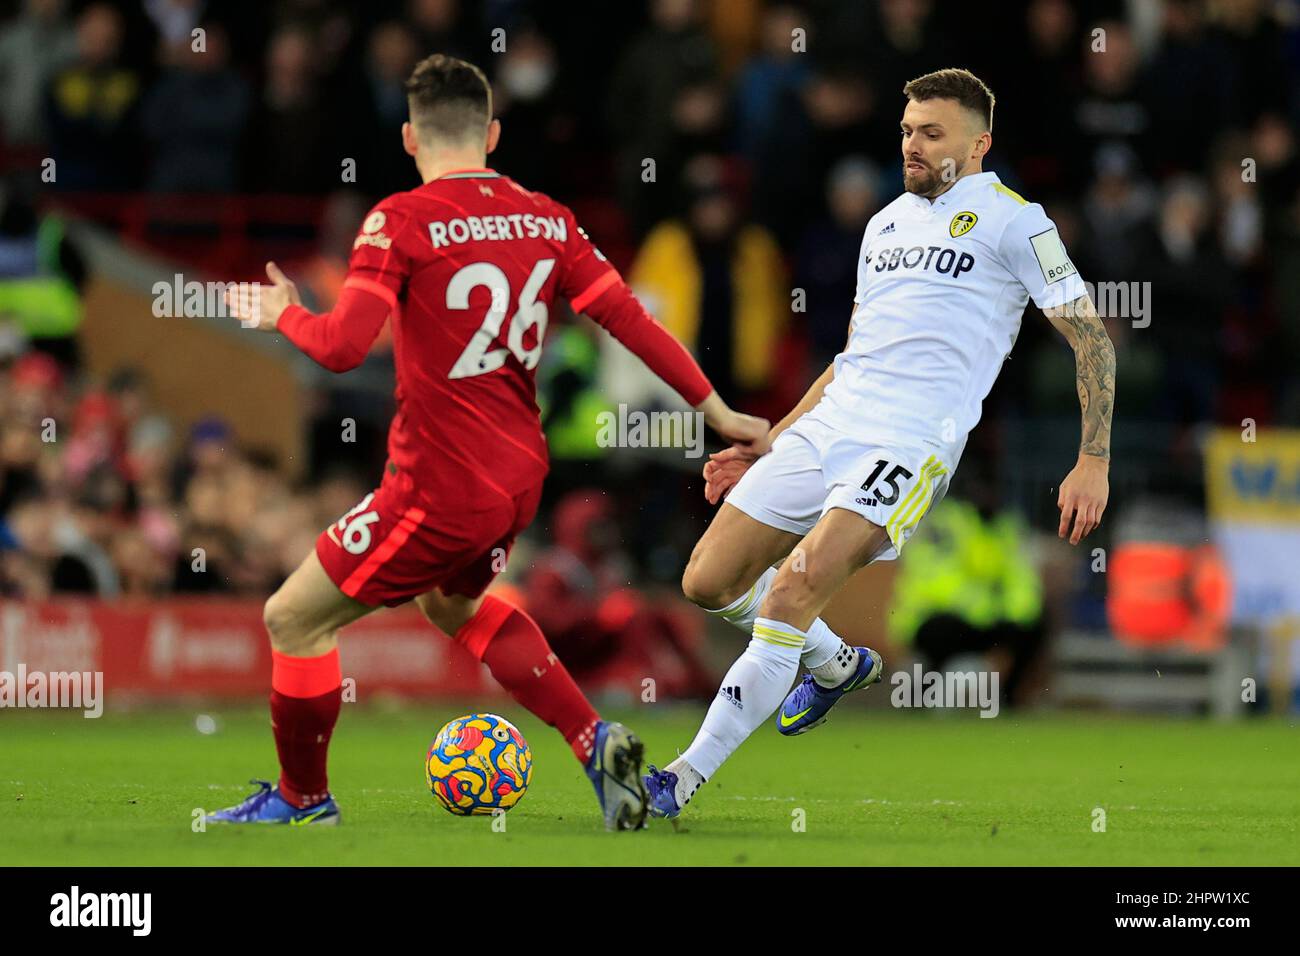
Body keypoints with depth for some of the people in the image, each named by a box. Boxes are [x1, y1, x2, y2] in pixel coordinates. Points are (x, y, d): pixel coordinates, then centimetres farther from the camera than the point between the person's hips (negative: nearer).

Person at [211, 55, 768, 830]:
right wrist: (716, 410, 13)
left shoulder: (401, 221, -14)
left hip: (442, 489, -7)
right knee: (453, 602, 35)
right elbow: (630, 319, 5)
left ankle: (303, 801, 21)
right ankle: (595, 741, 23)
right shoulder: (545, 220, 3)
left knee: (294, 618, 9)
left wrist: (285, 314, -1)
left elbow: (343, 346, -22)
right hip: (519, 479, 7)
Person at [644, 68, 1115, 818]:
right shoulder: (887, 223, 22)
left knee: (794, 591, -23)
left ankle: (686, 780, -19)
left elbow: (1092, 337, -1)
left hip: (912, 442, -8)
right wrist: (766, 447, 25)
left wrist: (1094, 462, -10)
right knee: (709, 582, 4)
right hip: (828, 423, 8)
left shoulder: (1010, 220, 1)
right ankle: (839, 664, 32)